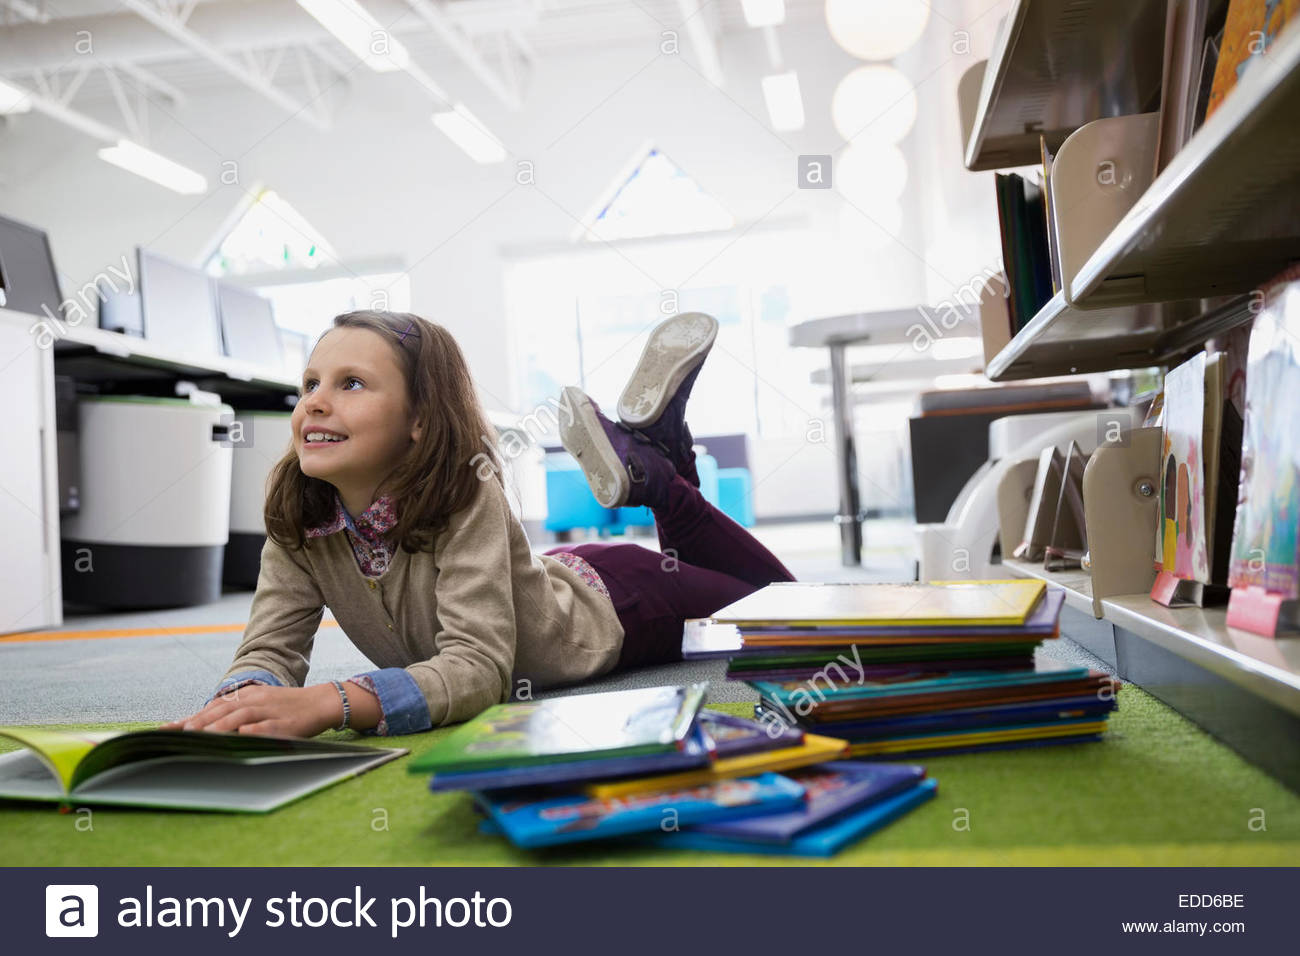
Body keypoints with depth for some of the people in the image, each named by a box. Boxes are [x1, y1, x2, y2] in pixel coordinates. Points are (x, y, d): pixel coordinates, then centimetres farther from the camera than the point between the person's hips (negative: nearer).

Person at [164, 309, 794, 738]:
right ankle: (646, 467, 31)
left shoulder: (468, 498, -39)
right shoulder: (297, 521, -23)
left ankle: (653, 468, 23)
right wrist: (243, 700, -50)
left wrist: (331, 703, -60)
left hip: (607, 607, -4)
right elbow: (270, 648, -26)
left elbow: (480, 666, -46)